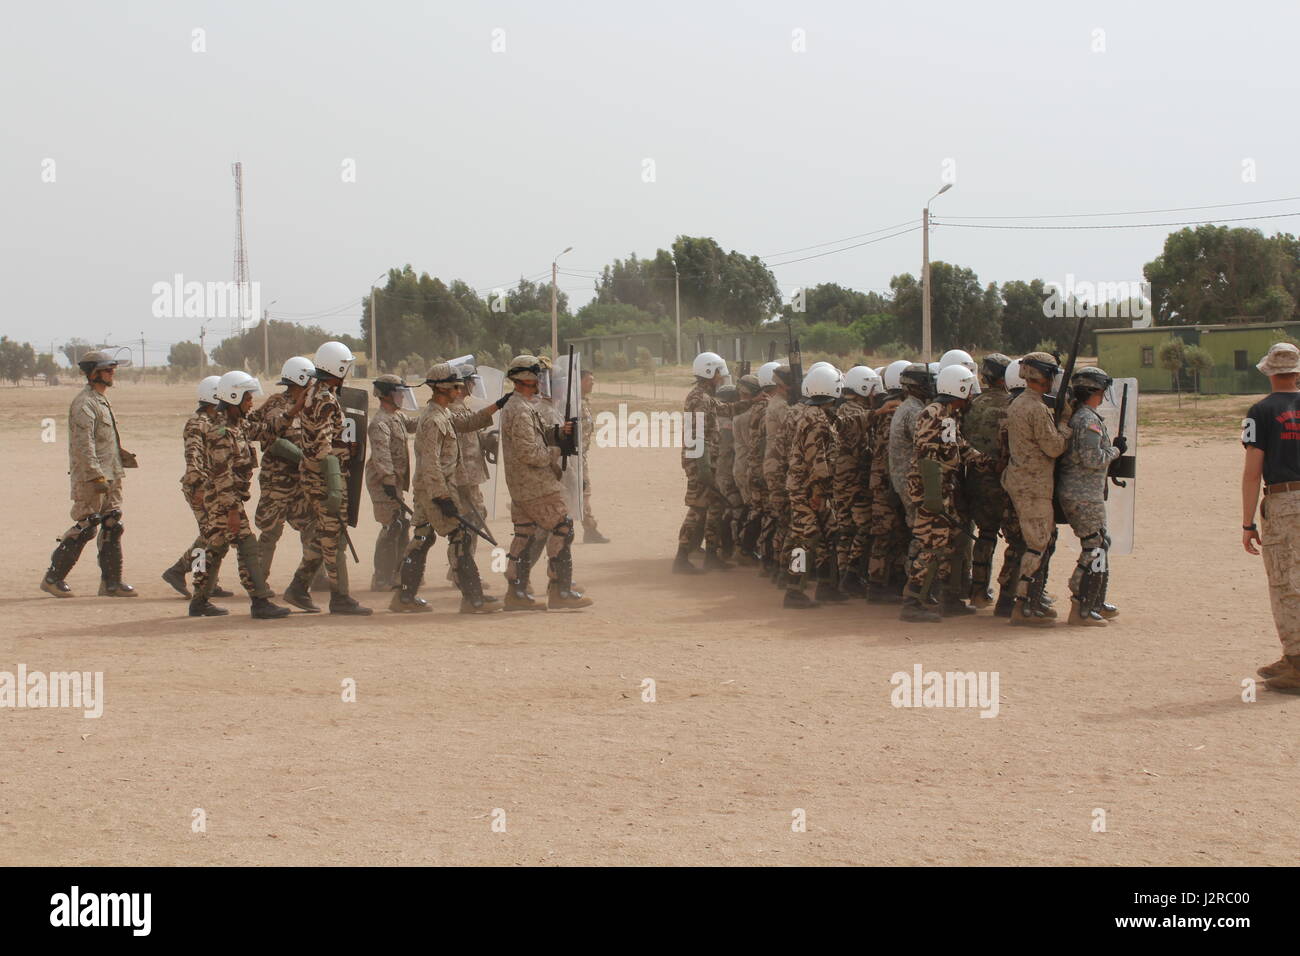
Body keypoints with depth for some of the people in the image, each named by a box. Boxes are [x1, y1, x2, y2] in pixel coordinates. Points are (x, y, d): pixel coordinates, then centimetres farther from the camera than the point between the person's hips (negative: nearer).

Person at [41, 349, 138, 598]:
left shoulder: (102, 401, 17)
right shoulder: (84, 404, -14)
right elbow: (83, 444, -22)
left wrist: (123, 456, 14)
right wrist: (96, 476, -26)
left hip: (110, 475, 9)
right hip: (90, 478, -9)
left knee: (112, 526, 7)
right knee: (85, 527, -7)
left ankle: (111, 581, 11)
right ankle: (53, 577, 2)